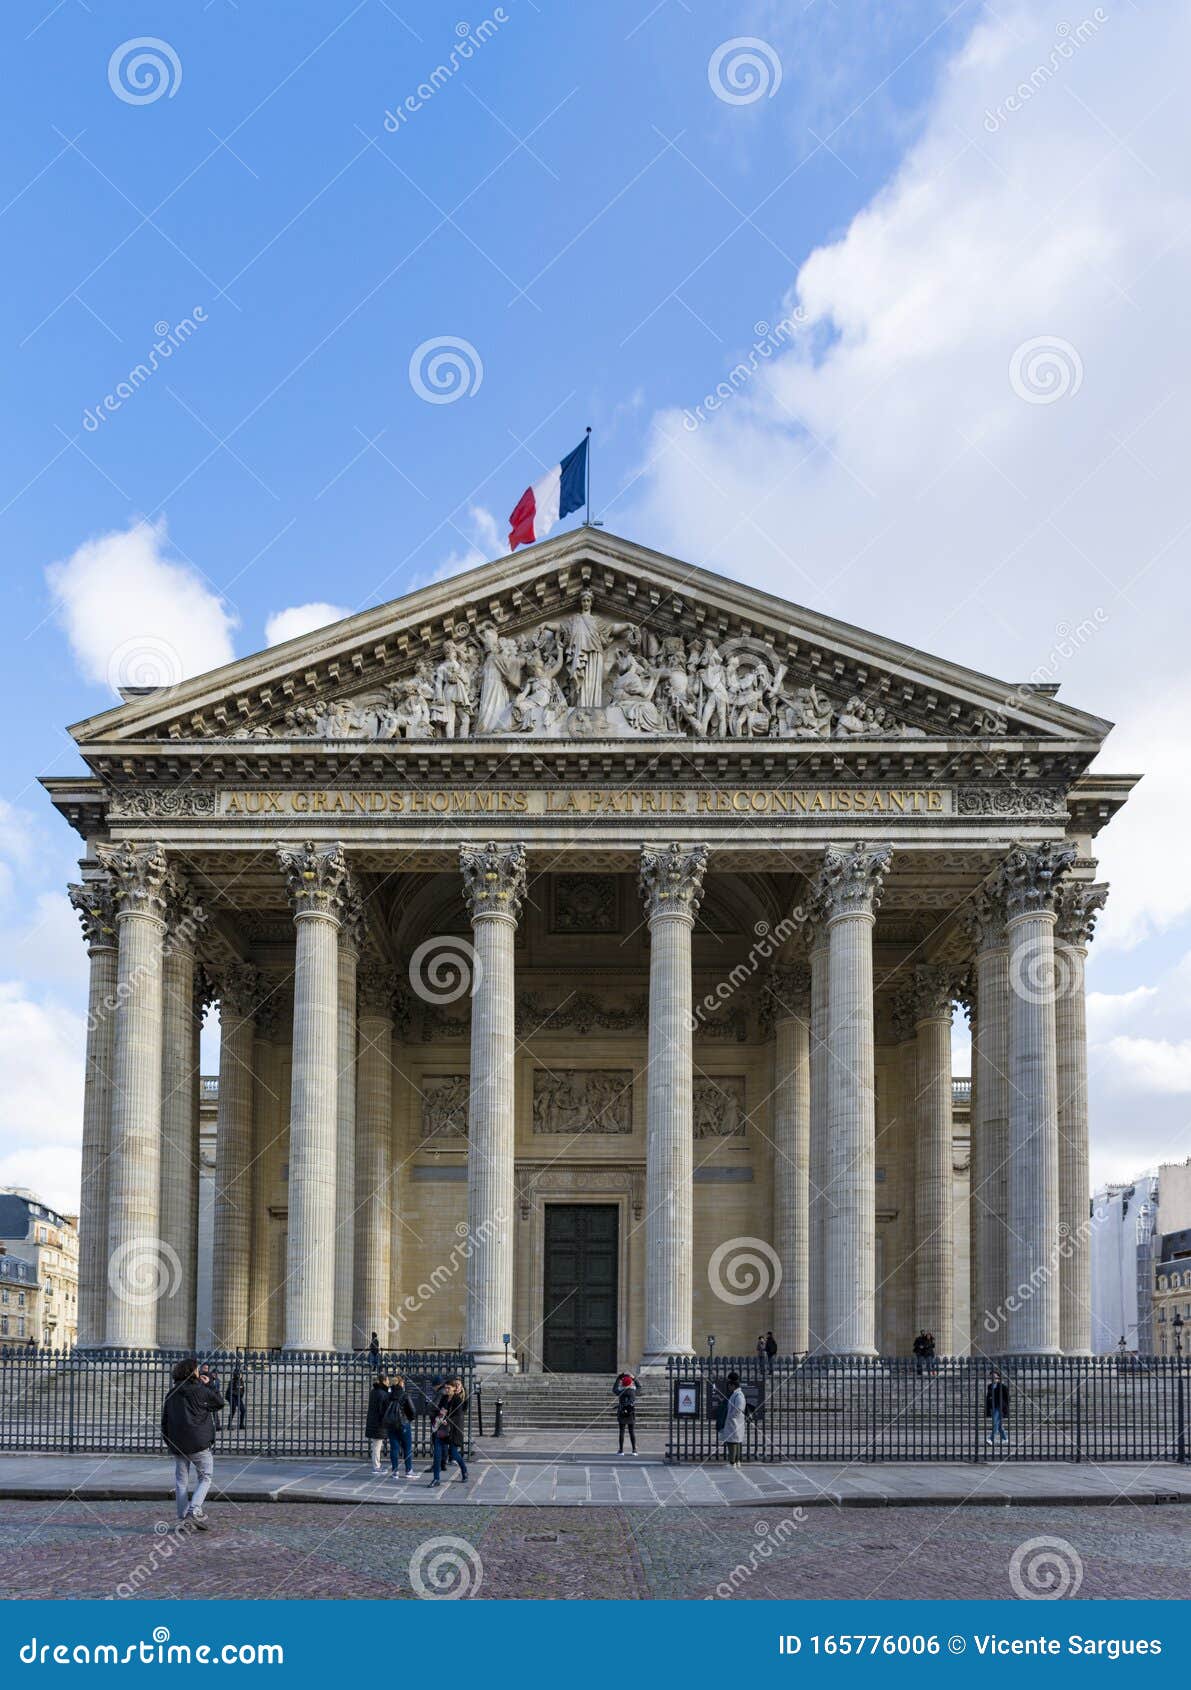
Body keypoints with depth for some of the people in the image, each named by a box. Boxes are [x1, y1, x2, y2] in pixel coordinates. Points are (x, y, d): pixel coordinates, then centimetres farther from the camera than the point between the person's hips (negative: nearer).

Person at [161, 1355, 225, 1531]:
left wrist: (169, 1443, 18)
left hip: (177, 1443, 5)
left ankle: (183, 1516, 10)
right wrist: (208, 1385, 10)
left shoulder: (171, 1393, 7)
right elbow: (220, 1403, 4)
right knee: (205, 1477, 5)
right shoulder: (199, 1390, -9)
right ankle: (195, 1510, -14)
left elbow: (164, 1420, 11)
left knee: (181, 1480, 11)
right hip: (199, 1443, -5)